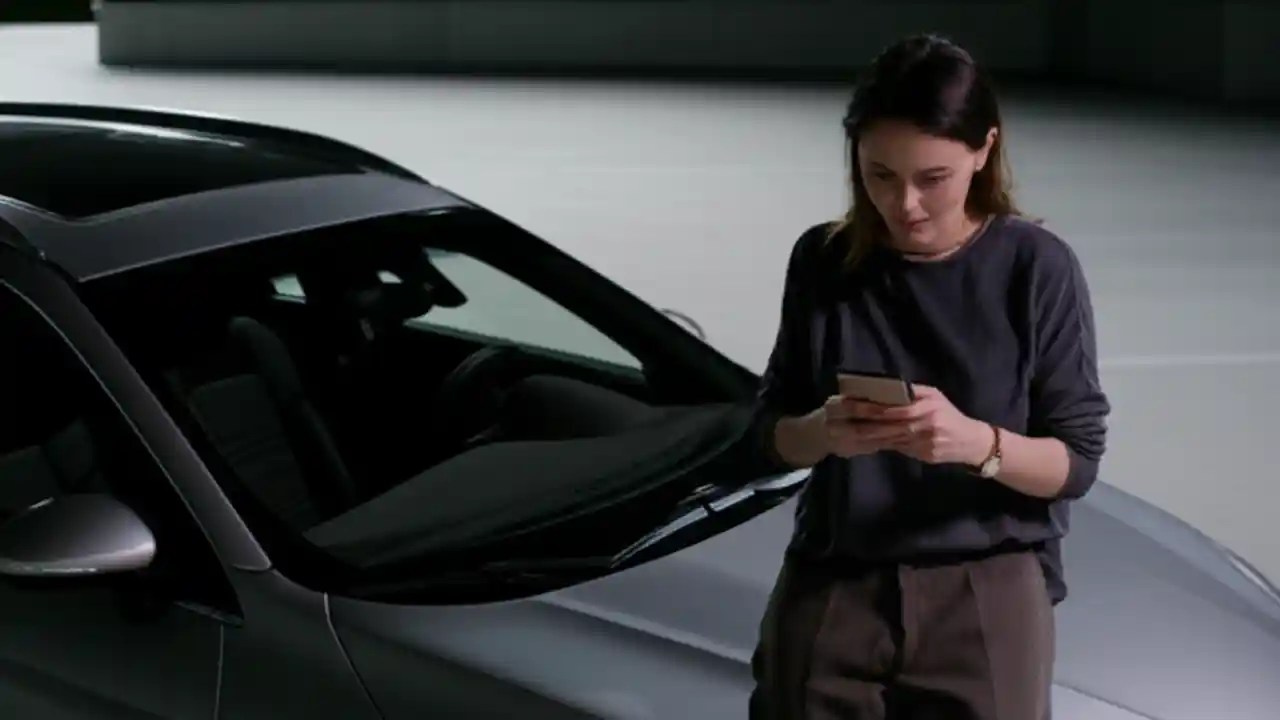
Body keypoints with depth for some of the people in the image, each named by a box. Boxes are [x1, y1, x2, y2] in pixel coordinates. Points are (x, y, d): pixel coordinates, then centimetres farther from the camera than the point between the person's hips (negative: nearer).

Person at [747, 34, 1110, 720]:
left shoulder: (1036, 268, -6)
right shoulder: (823, 261, 0)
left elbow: (1077, 460, -5)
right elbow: (773, 432, 6)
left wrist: (976, 442, -25)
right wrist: (823, 431, -17)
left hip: (986, 596, -2)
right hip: (830, 591, 2)